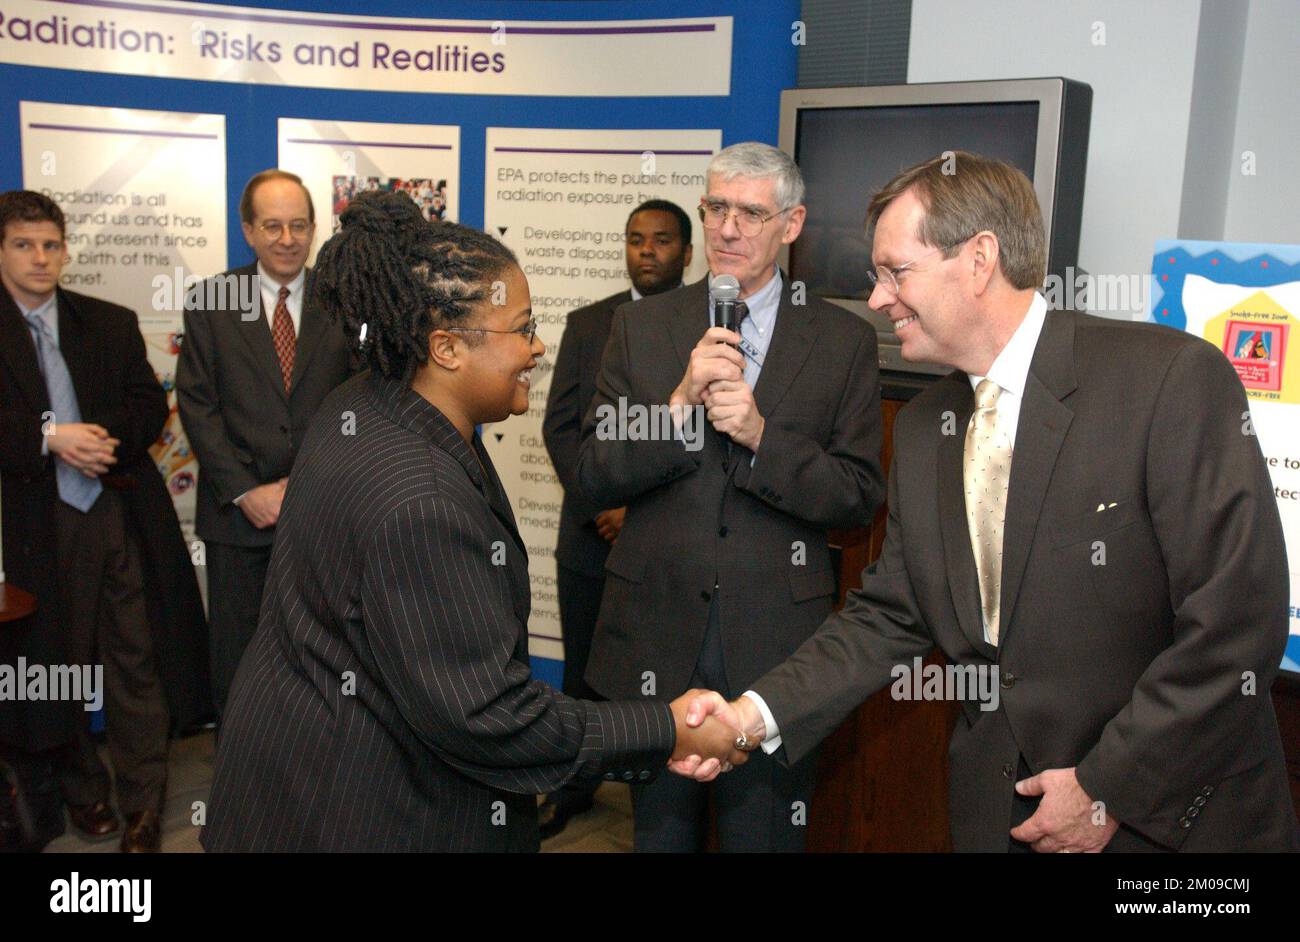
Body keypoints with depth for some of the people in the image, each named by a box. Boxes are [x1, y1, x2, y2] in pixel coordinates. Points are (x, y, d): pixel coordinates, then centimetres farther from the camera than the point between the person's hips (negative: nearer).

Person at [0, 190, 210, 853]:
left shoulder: (112, 323, 10)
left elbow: (150, 406, 3)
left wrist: (103, 436, -15)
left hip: (123, 514, 2)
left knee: (136, 658, 4)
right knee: (56, 662, 12)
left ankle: (142, 805, 16)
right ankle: (81, 791, 30)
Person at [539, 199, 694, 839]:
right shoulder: (586, 325, 7)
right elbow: (560, 426, 2)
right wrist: (603, 508, -10)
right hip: (592, 538, 3)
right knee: (584, 672, 15)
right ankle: (575, 785, 33)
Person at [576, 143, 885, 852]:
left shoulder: (845, 341, 1)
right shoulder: (641, 326, 3)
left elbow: (860, 499, -3)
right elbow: (594, 480, -2)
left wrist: (760, 436, -18)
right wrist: (680, 405, -17)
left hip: (775, 650, -1)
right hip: (655, 639, 2)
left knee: (764, 835, 13)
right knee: (659, 833, 19)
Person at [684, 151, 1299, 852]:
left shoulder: (1175, 378, -17)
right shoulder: (922, 428, 3)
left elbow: (1238, 617, -19)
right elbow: (888, 617, 4)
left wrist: (1110, 792, -16)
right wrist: (757, 713, -7)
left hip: (1175, 815, -5)